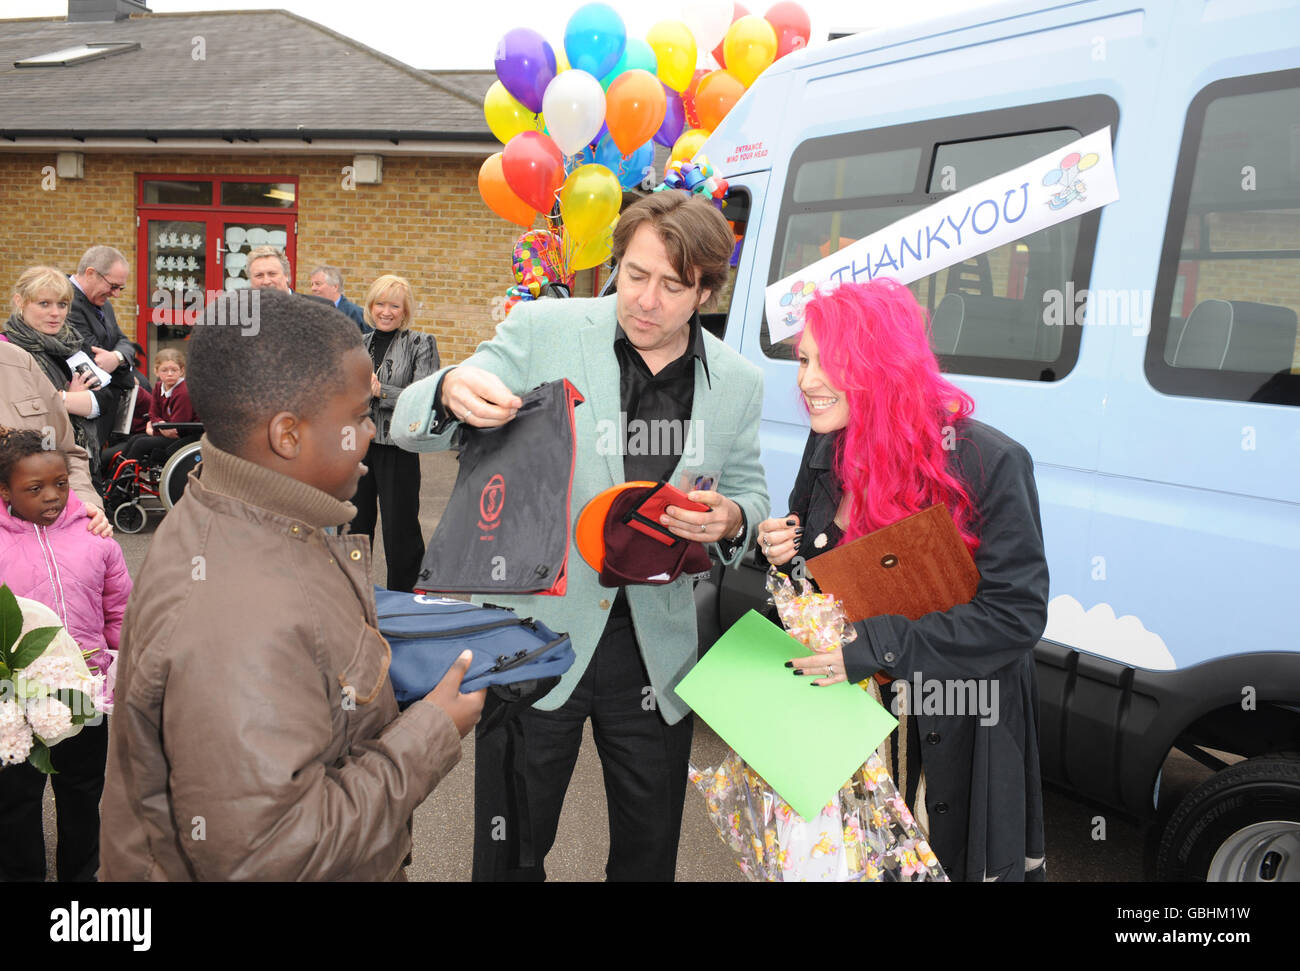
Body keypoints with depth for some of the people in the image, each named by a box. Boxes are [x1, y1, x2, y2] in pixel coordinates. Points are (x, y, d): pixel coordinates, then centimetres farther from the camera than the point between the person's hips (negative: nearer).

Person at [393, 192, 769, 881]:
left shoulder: (737, 383, 1)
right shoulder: (544, 330, -7)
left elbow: (752, 497, 12)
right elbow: (409, 428, -7)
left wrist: (731, 520, -13)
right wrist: (450, 393, -32)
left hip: (657, 643, 3)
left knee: (649, 852, 18)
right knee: (510, 855, 12)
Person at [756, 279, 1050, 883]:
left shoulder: (988, 463, -22)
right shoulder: (830, 447, -2)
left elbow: (1016, 613, -23)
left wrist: (874, 650, -28)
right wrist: (787, 549, -11)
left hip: (958, 728, -5)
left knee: (946, 857, 12)